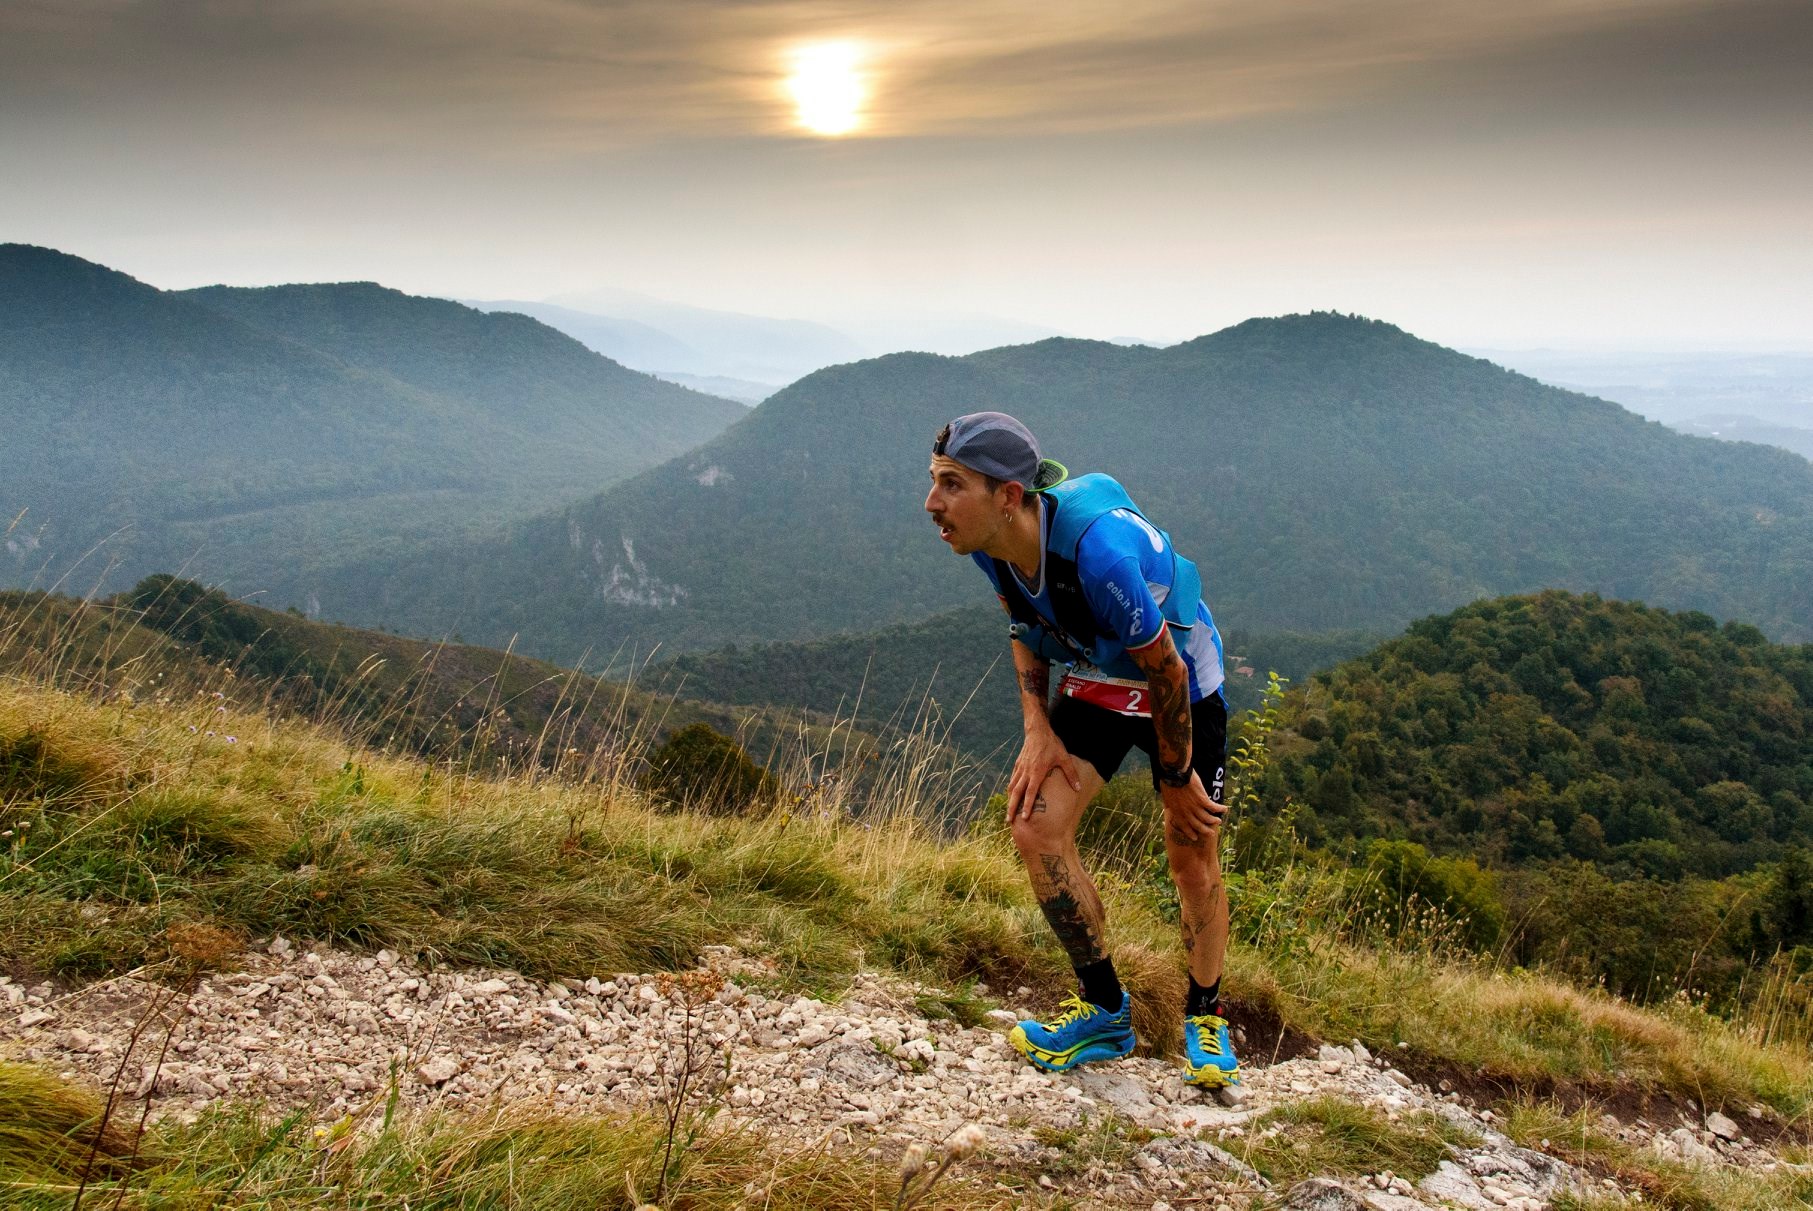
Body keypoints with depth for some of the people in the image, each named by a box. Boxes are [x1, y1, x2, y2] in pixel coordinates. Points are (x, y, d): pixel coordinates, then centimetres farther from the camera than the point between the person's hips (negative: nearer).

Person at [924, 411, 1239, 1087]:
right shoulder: (990, 542, -18)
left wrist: (1177, 778, -14)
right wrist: (1038, 730, -7)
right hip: (1095, 684, 6)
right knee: (1035, 826, -8)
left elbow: (1164, 669, -26)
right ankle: (1105, 1010, 8)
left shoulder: (1099, 545, -39)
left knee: (1193, 855, 2)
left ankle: (1205, 1017, 28)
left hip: (1184, 689, -5)